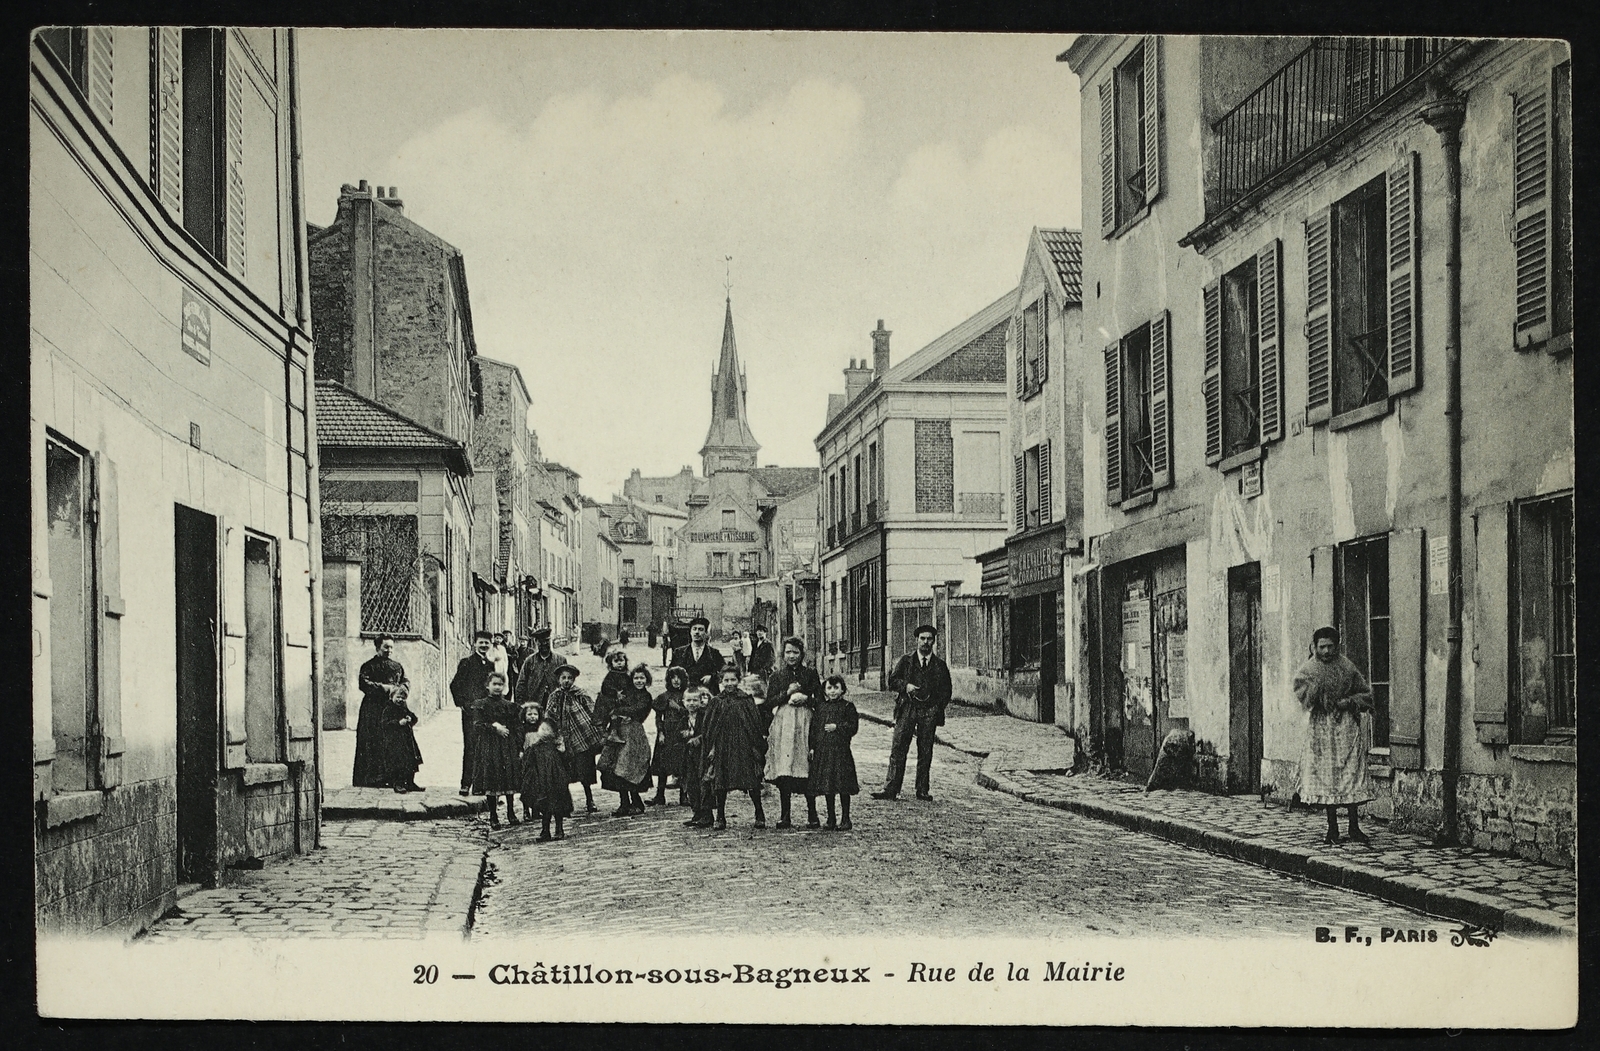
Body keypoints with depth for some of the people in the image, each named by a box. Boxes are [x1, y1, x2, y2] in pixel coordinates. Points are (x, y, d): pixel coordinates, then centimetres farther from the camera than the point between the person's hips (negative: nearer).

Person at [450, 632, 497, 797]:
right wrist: (461, 704, -6)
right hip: (471, 711, -5)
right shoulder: (466, 662, -1)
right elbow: (454, 685, -2)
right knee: (470, 747, -6)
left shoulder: (490, 664, 15)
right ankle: (466, 784, -3)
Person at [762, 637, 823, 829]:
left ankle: (812, 816, -1)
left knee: (806, 769, -7)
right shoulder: (776, 676, 14)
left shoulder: (810, 674, 12)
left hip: (805, 722, -1)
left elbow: (821, 699, 8)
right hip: (782, 724, 1)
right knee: (783, 770, -5)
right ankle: (784, 816, 0)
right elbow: (768, 703, 6)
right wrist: (787, 693, -6)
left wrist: (806, 699, -9)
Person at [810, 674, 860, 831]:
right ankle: (830, 819, 17)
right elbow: (813, 728, 13)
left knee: (843, 788, -4)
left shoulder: (847, 707, 1)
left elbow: (853, 727, -5)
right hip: (822, 751, 4)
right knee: (826, 785, 7)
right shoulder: (820, 707, 12)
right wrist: (812, 747, 6)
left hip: (841, 751, -4)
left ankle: (846, 820, 5)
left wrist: (837, 727, -14)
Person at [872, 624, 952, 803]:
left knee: (925, 752, 2)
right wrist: (906, 686, -12)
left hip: (929, 710, 0)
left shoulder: (940, 665, 12)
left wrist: (938, 708, 0)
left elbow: (946, 691, 13)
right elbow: (892, 680, 7)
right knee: (898, 748, -8)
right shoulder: (905, 661, 12)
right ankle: (891, 789, -10)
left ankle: (922, 790, 8)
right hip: (907, 708, 0)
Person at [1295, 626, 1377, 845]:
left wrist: (1349, 702, -8)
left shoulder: (1347, 667, 5)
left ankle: (1354, 827, 5)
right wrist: (1317, 680, -20)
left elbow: (1366, 694, 9)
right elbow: (1302, 697, -11)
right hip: (1322, 727, -1)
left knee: (1351, 775, -2)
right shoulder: (1308, 670, 2)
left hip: (1347, 727, 1)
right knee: (1326, 776, 0)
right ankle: (1332, 827, 7)